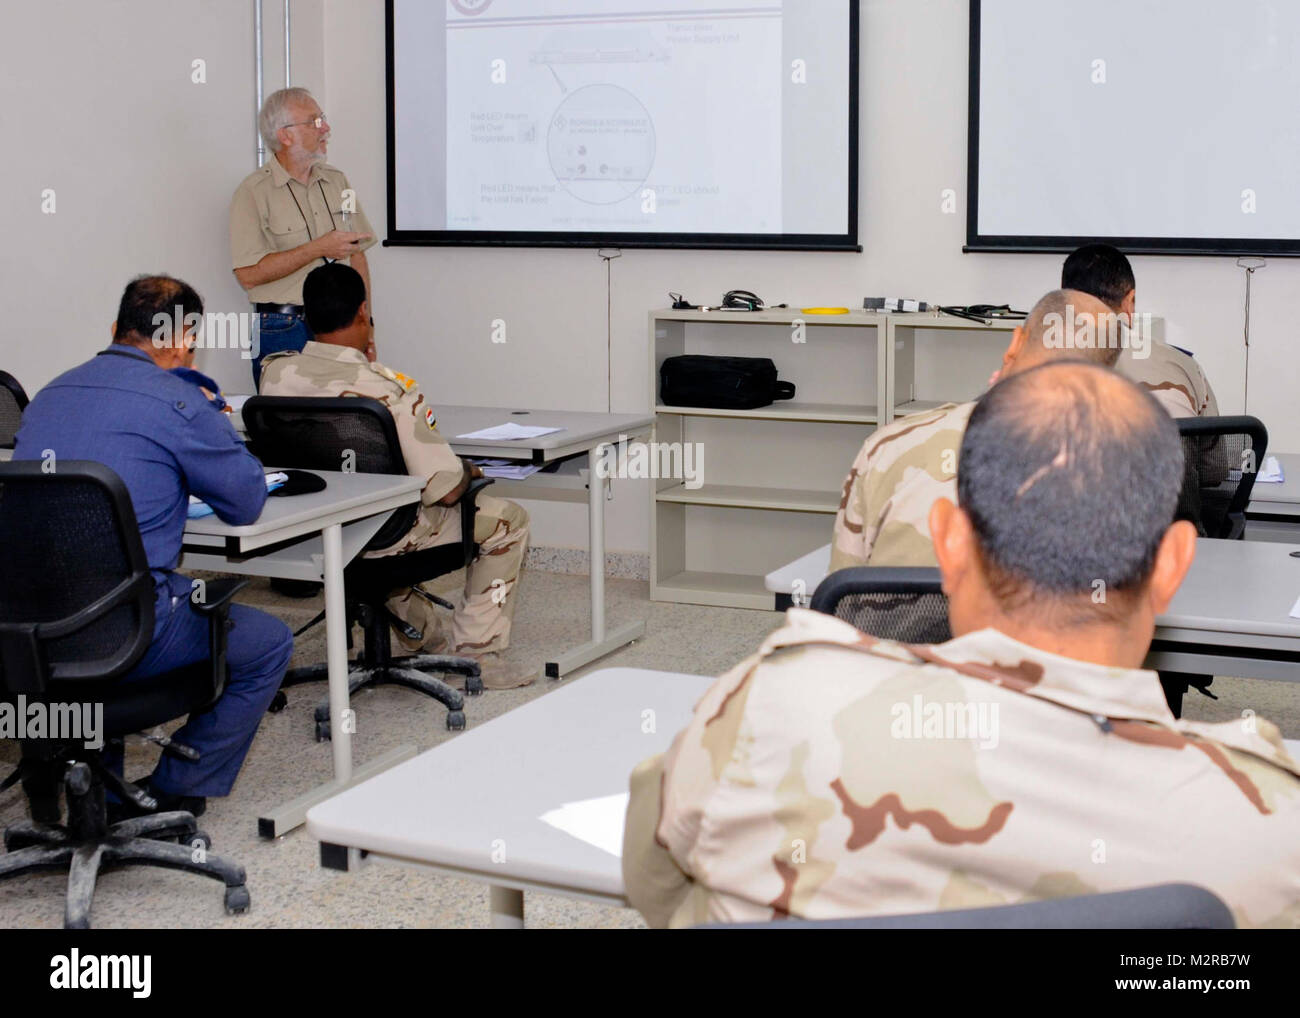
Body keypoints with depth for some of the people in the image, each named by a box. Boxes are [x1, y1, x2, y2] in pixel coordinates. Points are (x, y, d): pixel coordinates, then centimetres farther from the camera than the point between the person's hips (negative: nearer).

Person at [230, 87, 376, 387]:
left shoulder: (336, 180, 13)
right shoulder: (253, 192, -6)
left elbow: (357, 255, 14)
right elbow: (249, 274, -16)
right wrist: (320, 248, -15)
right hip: (283, 332, -5)